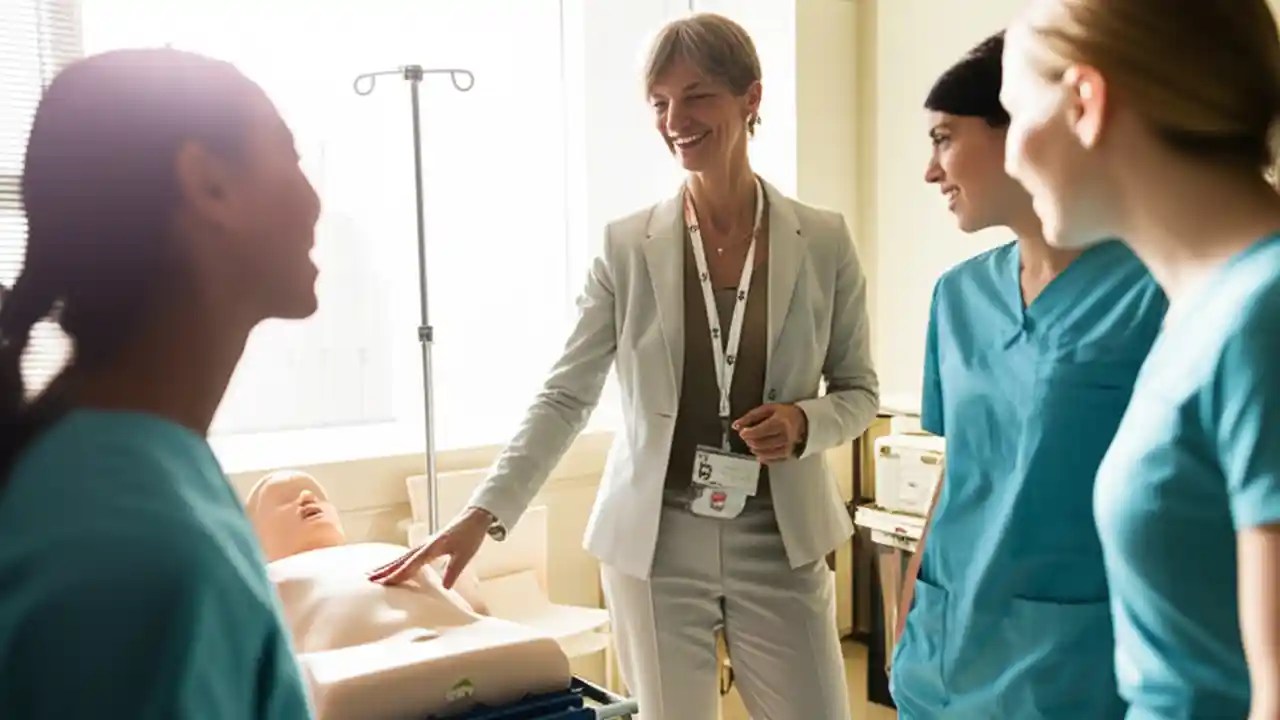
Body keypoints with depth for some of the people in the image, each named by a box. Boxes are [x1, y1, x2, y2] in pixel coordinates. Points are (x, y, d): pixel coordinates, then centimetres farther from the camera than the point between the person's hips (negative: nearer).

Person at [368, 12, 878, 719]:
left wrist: (806, 422, -15)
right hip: (653, 541, 0)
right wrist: (484, 513, -13)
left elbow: (859, 390, 7)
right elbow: (565, 396, -3)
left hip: (779, 541, 1)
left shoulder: (824, 241, -1)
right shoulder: (627, 245, -3)